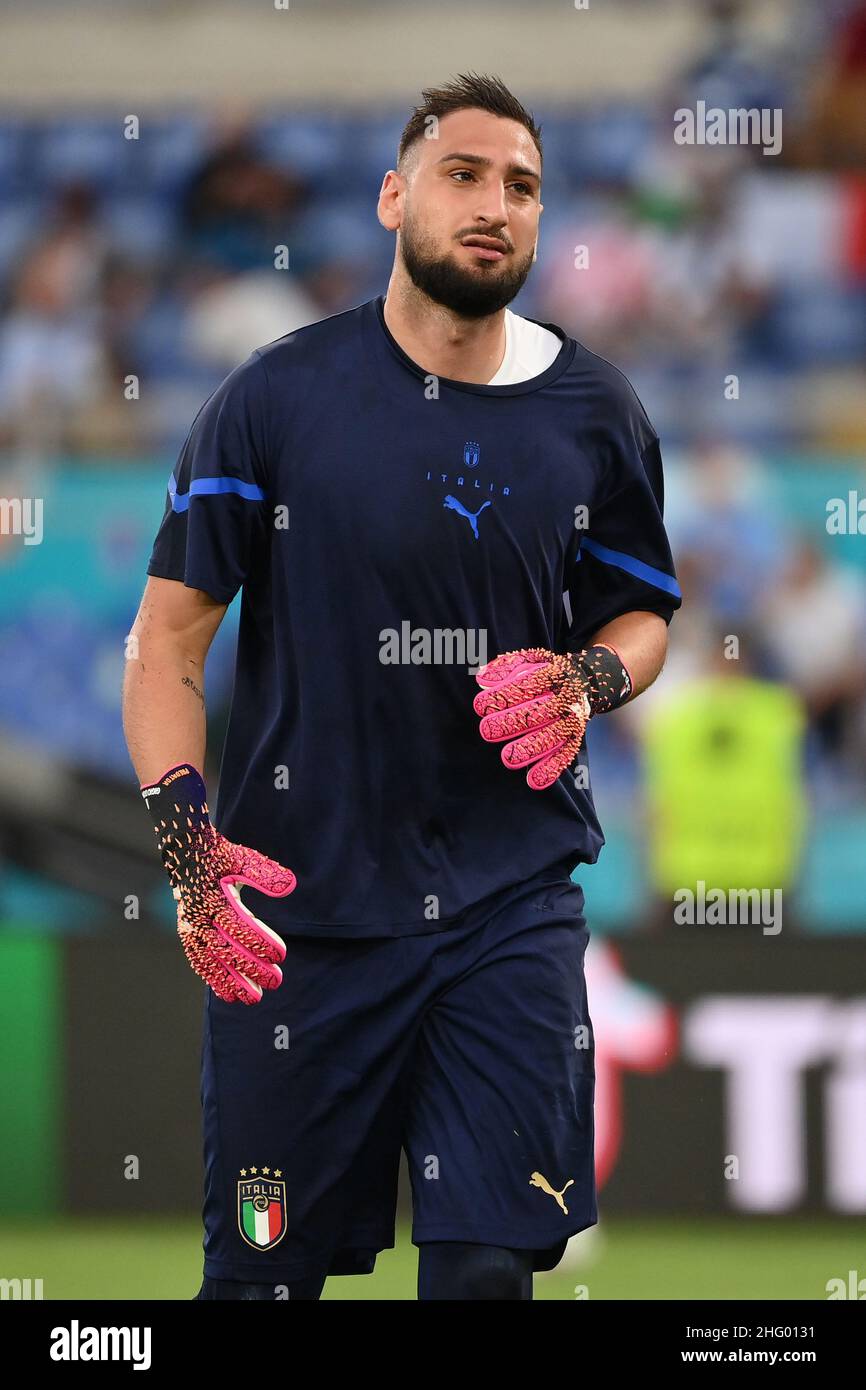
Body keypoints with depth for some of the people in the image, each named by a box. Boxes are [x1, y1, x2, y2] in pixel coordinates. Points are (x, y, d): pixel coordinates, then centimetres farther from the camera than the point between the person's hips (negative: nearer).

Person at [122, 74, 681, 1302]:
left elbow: (643, 611, 19)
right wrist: (184, 835, -18)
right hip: (298, 904, -2)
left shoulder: (594, 415, 5)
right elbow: (168, 636, -3)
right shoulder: (279, 396, -4)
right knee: (263, 1270, 3)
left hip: (512, 906, 2)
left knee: (489, 1261, -2)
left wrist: (591, 680, -6)